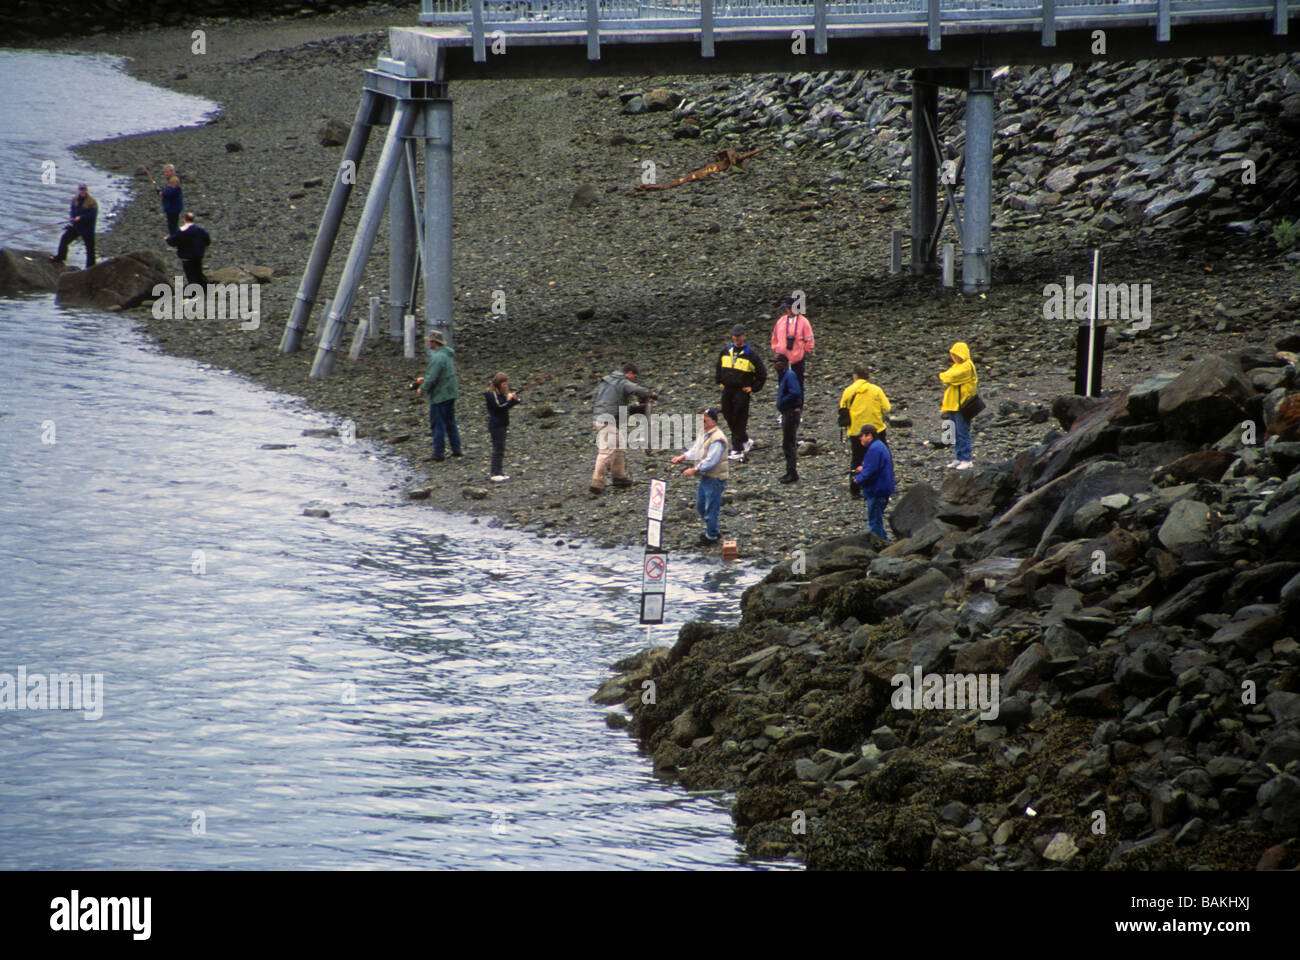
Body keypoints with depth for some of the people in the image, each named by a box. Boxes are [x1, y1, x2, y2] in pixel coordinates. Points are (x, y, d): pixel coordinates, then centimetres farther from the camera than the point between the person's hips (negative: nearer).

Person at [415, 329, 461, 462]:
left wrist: (423, 389, -6)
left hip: (439, 396, -9)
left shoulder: (437, 357, -22)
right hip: (451, 394, 9)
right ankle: (456, 449, 20)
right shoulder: (449, 354, 9)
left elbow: (432, 378, -24)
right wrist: (424, 379, 18)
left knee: (437, 425, -2)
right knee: (450, 422, 17)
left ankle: (439, 453, 1)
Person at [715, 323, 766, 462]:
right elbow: (718, 368, 26)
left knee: (740, 420, -6)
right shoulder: (726, 351, 8)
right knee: (729, 417, 11)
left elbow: (762, 374, -1)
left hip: (742, 391, -6)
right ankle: (745, 441, 30)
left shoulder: (751, 354, -6)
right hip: (727, 390, 6)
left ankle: (738, 450, -4)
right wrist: (720, 382, 16)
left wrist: (753, 389, -4)